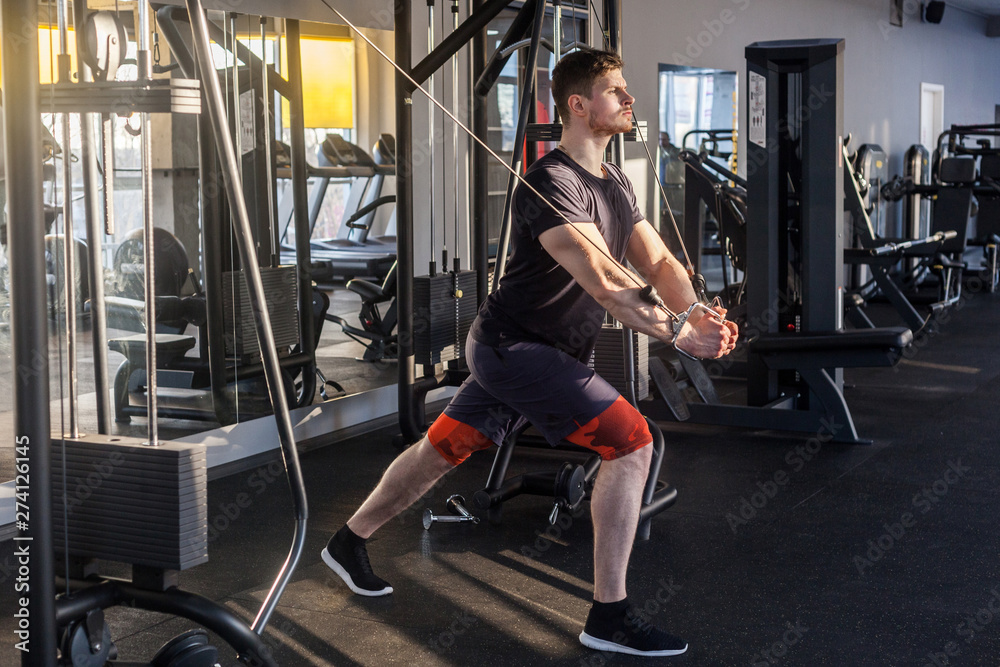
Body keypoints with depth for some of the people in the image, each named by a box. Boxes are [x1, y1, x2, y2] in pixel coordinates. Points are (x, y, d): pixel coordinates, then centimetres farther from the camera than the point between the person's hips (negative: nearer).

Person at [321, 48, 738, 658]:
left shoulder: (616, 183, 11)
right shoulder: (552, 182, -21)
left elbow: (659, 260, 5)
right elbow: (603, 279, -32)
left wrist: (700, 312, -14)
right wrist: (679, 333, -36)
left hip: (512, 349, 10)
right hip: (516, 346, -10)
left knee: (445, 449, 19)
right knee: (631, 442, -16)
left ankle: (349, 542, 37)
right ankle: (610, 617, -10)